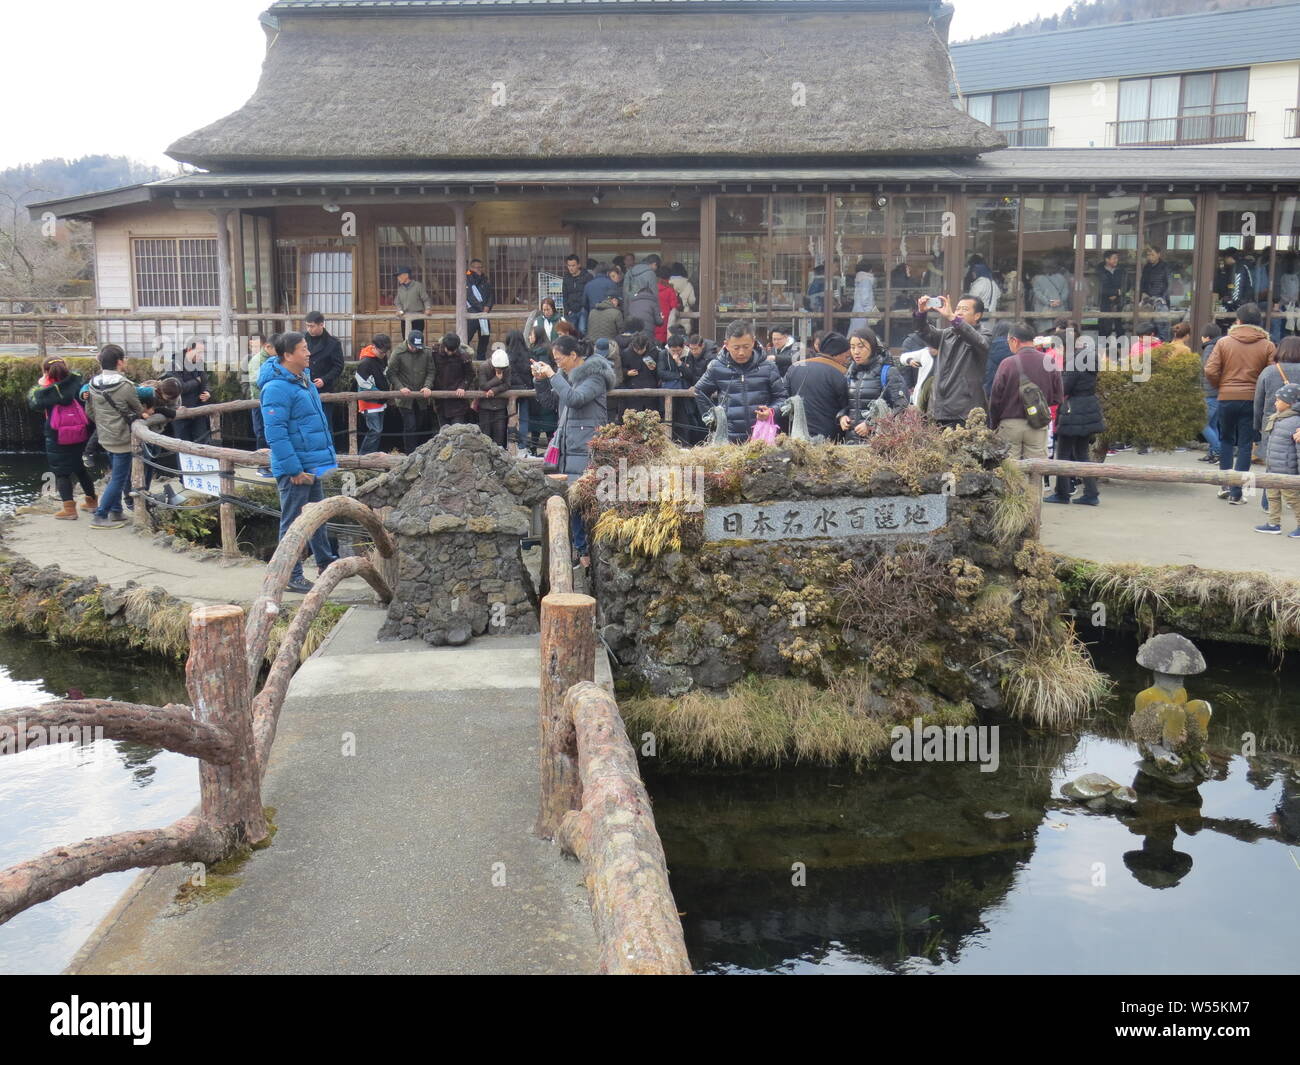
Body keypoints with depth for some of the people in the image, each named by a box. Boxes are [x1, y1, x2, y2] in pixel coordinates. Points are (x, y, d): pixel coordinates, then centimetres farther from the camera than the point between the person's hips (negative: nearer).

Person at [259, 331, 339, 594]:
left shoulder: (304, 379, 11)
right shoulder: (276, 388, -20)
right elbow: (276, 434, -23)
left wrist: (329, 453, 20)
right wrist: (293, 469, -24)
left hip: (312, 464, 10)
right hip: (294, 468, -10)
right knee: (293, 522, -1)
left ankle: (325, 562, 35)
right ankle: (291, 577, 8)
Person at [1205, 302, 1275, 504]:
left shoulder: (1224, 342, -2)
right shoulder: (1267, 346, -2)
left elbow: (1210, 371, -7)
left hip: (1226, 398, 1)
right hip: (1253, 399, -1)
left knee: (1226, 440, 19)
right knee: (1245, 445, 4)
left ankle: (1225, 485, 15)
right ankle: (1236, 493, 2)